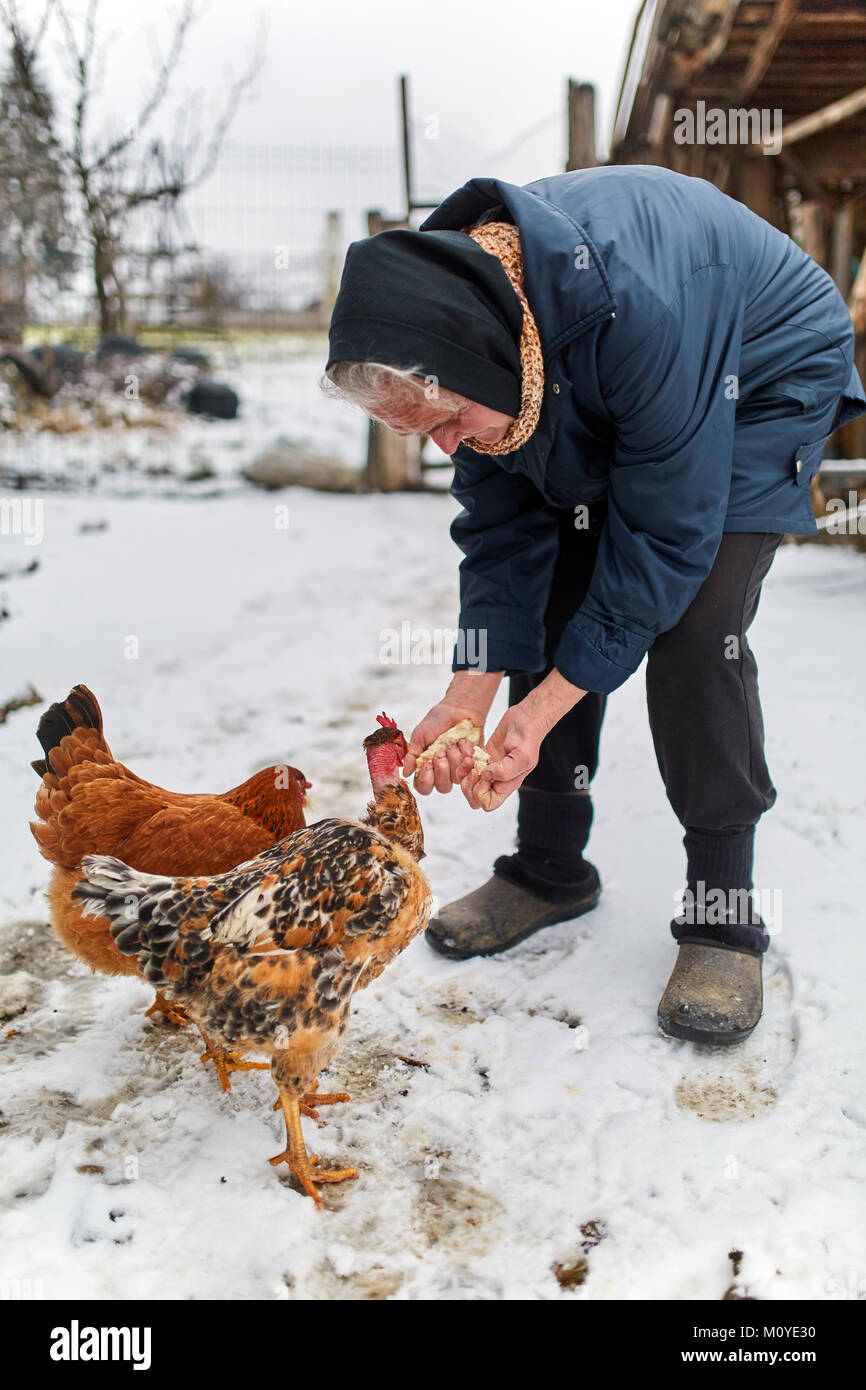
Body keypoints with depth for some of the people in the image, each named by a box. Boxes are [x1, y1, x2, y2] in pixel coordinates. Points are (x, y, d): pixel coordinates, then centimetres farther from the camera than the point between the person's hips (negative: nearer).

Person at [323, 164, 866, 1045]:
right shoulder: (443, 298, -20)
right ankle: (550, 869, 11)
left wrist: (539, 711, -32)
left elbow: (667, 533, -34)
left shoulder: (634, 304, -42)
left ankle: (723, 911, -8)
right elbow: (501, 524, -14)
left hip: (765, 379, -6)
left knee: (695, 633, -22)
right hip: (598, 411, 6)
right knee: (549, 609, -4)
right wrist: (467, 698, -22)